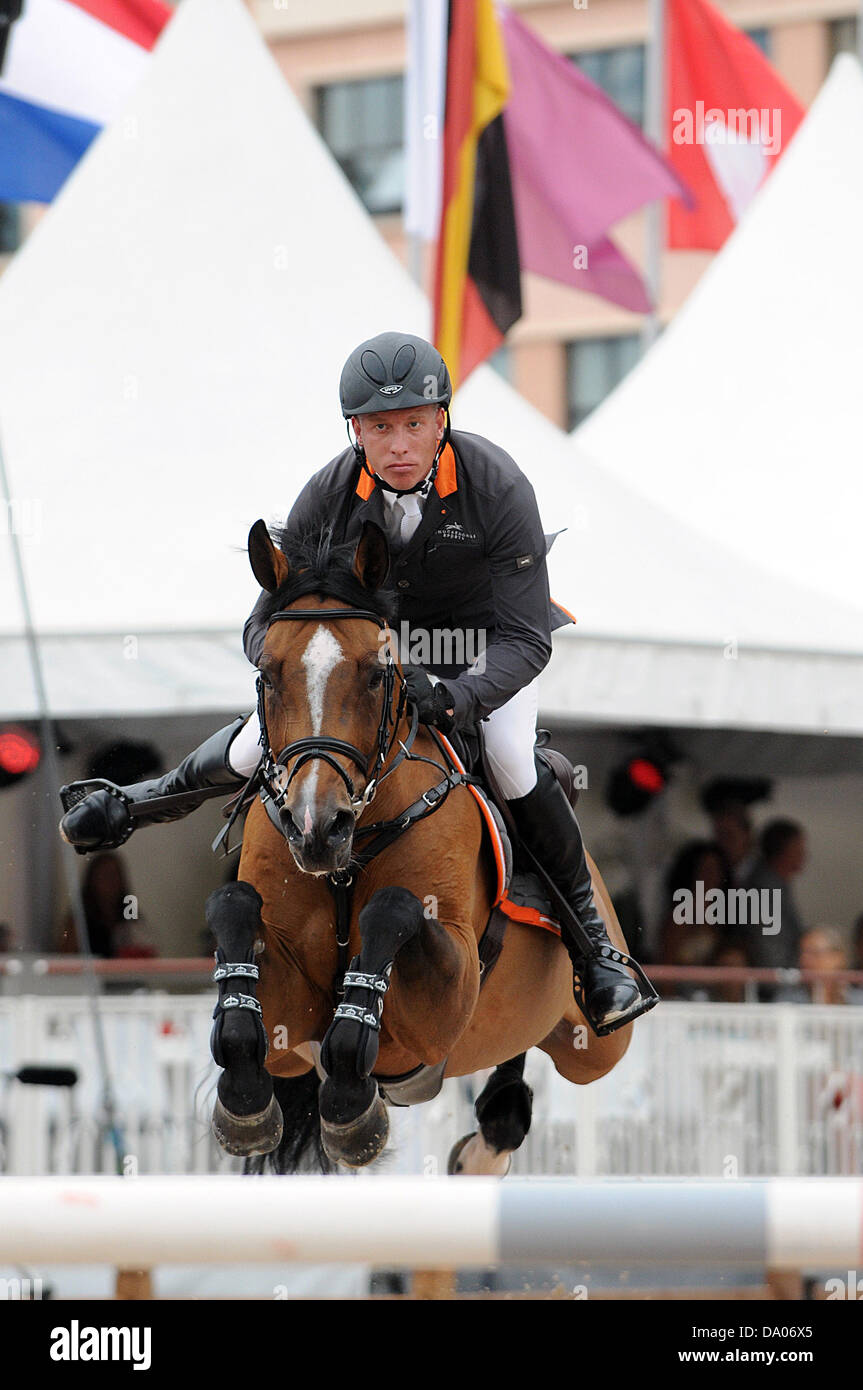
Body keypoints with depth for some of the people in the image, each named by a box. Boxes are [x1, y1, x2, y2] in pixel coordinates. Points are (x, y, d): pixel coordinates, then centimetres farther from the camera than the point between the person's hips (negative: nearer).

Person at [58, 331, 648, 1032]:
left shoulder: (500, 488, -33)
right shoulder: (328, 496, -24)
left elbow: (525, 638, -32)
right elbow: (266, 626, -17)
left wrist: (454, 699, -49)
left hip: (486, 636, -2)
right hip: (375, 632, 2)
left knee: (513, 761, -28)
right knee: (263, 741, -6)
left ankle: (591, 940, -10)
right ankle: (161, 796, 30)